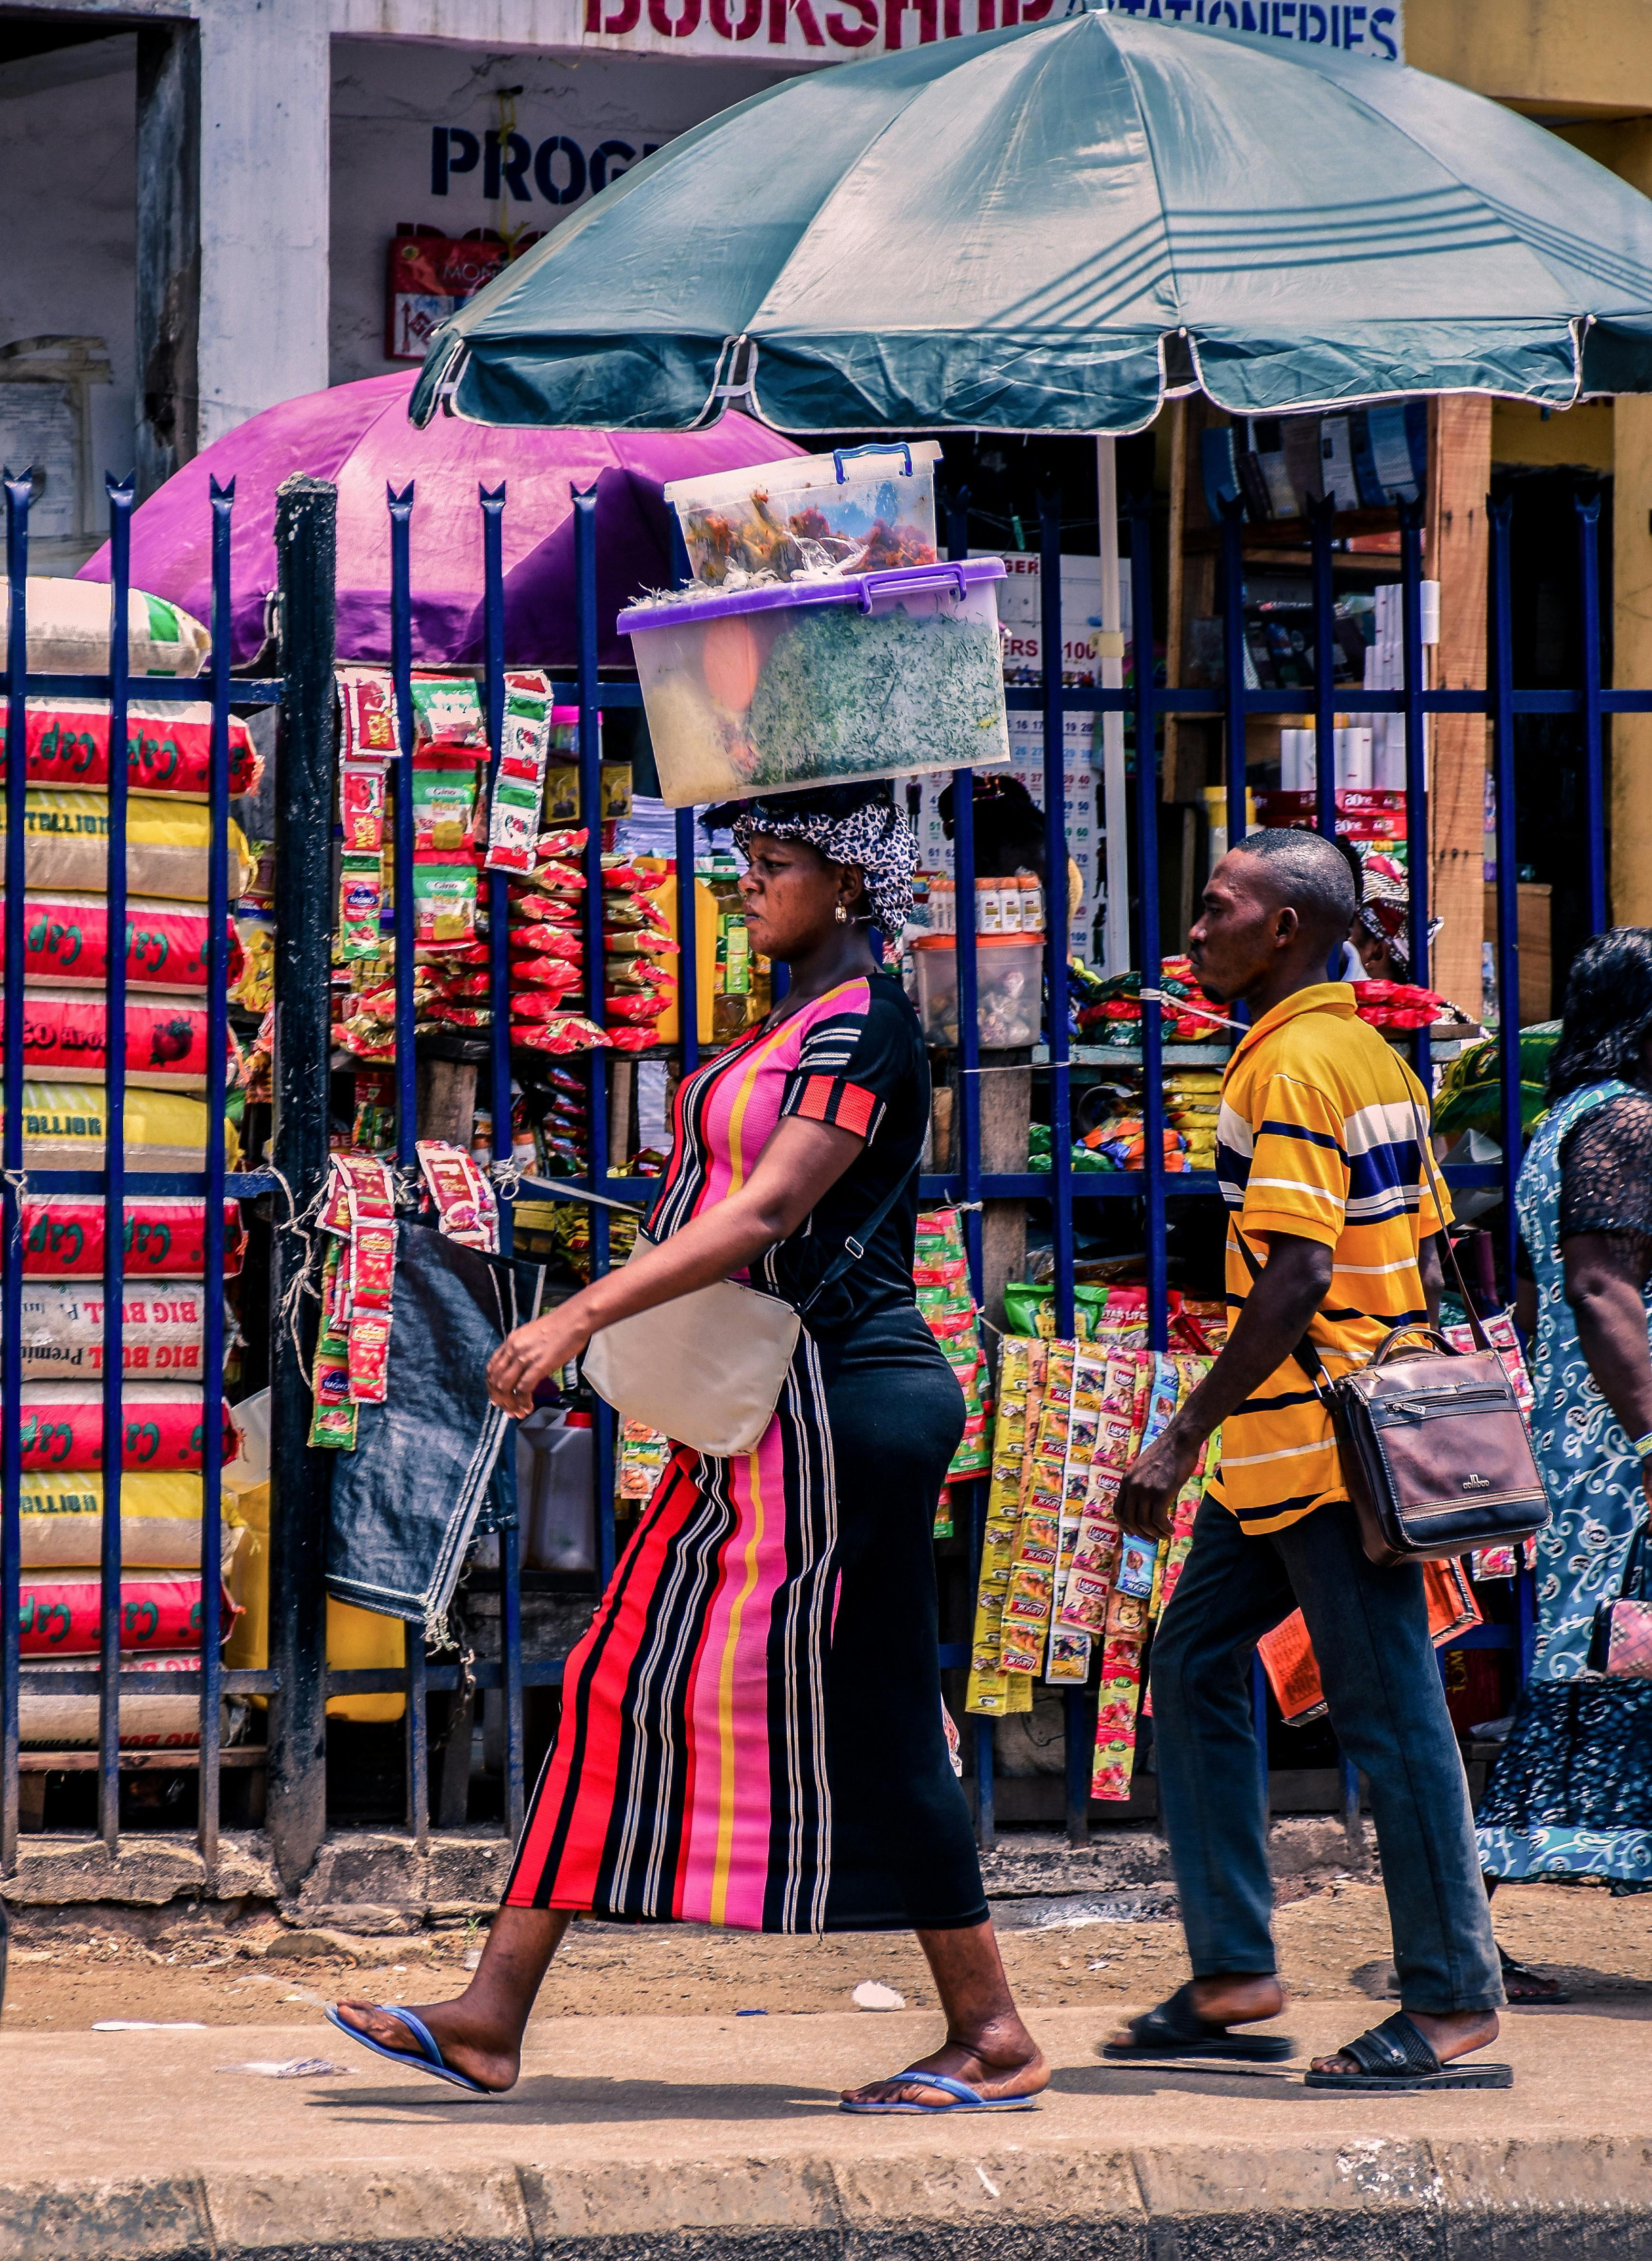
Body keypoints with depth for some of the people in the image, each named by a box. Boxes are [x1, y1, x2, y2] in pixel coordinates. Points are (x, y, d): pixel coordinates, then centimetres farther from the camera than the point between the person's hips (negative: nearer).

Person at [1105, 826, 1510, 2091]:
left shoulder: (1291, 1066, -15)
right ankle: (1233, 1974, 14)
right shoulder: (1371, 1056, 15)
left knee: (1386, 1706, -6)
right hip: (1336, 1427, 10)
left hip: (1317, 1437, -10)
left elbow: (1297, 1278, -22)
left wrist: (1184, 1441, -22)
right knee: (1196, 1659, 13)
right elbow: (1424, 1251, 18)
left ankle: (1455, 2005, -1)